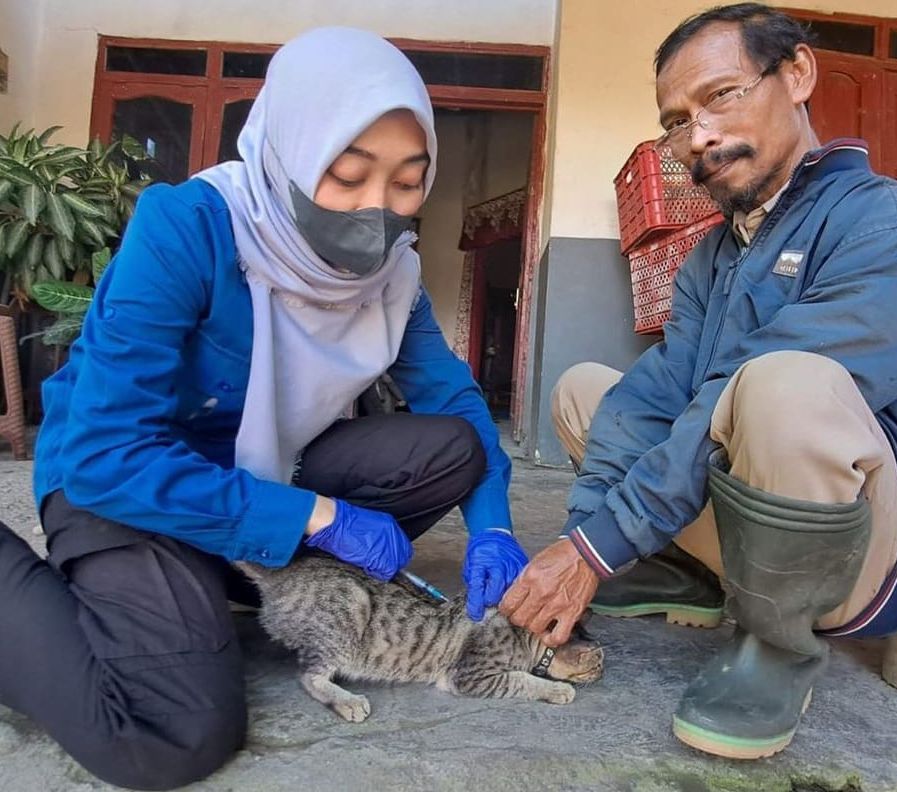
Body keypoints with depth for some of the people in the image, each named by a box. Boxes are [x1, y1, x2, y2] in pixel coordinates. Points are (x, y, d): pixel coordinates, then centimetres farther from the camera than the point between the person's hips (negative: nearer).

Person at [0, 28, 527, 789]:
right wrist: (316, 518, -29)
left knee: (453, 447, -11)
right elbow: (105, 453, -29)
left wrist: (492, 526, -18)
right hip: (124, 486, -5)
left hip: (266, 471, 6)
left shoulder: (390, 264, -8)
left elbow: (454, 397, -1)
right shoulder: (184, 229, -26)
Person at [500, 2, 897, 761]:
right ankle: (685, 579, 9)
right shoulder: (710, 258, 10)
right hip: (738, 525, 7)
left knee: (785, 388, -37)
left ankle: (779, 649, -11)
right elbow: (653, 394, -5)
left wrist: (598, 546, -26)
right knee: (586, 386, 8)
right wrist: (580, 539, -18)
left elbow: (757, 405, -27)